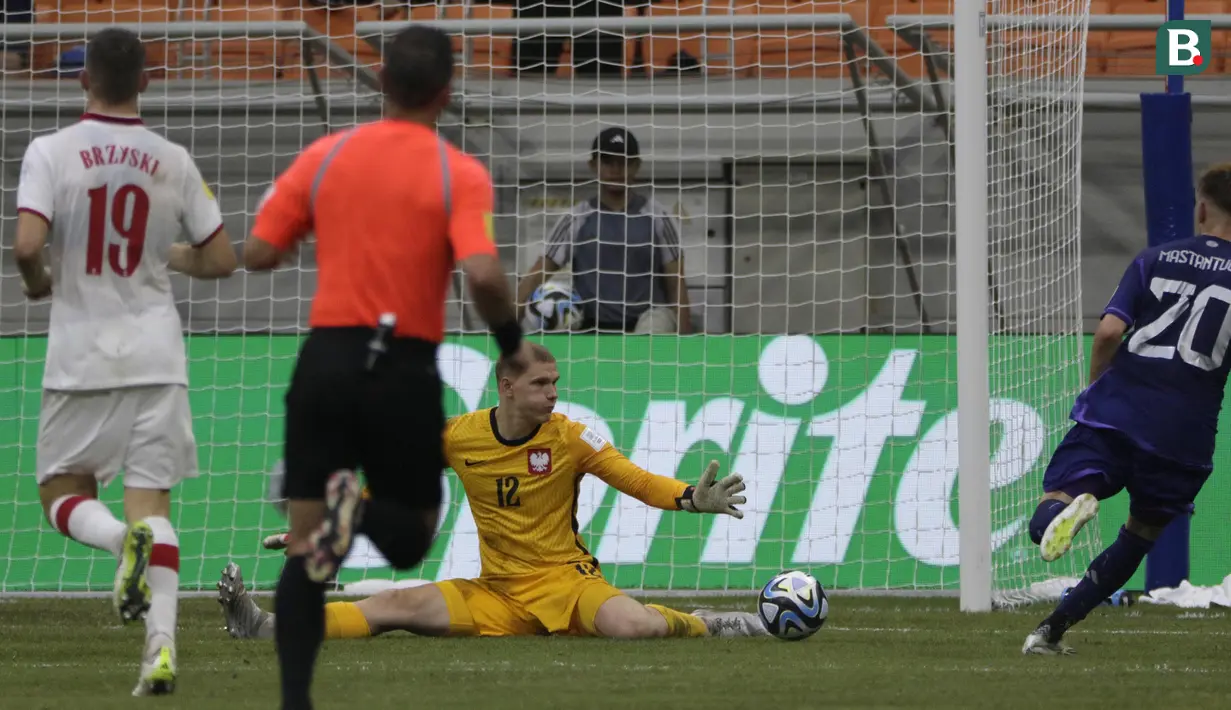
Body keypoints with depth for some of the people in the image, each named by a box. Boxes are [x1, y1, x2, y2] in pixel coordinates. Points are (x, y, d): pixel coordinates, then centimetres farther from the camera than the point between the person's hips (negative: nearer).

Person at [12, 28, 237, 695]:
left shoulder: (51, 152, -7)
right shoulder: (172, 162, 2)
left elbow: (27, 244, -18)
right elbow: (222, 259, 7)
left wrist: (38, 283, 4)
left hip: (79, 357, -2)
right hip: (156, 357, 2)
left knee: (63, 492, 12)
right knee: (151, 497, 4)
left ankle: (125, 539, -22)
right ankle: (161, 642, -12)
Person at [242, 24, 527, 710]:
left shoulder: (326, 156, 3)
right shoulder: (461, 174, -6)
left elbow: (259, 253, 5)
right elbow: (483, 274, -20)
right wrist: (512, 338, -1)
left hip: (326, 362, 2)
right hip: (407, 372, -2)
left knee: (305, 550, 8)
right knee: (412, 540, 16)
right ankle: (364, 512, -20)